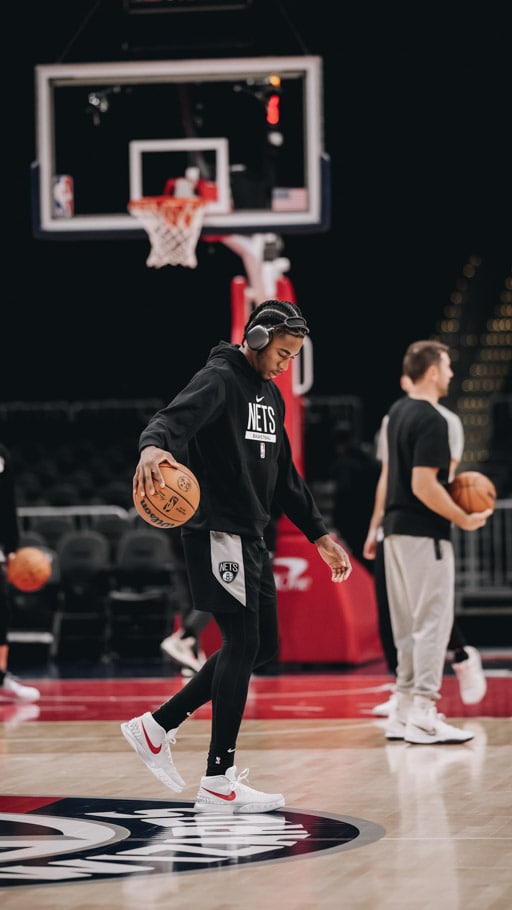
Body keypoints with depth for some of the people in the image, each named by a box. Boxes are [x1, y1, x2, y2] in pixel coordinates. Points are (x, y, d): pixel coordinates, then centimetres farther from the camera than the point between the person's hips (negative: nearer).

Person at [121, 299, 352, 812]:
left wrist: (319, 535, 23)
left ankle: (157, 727, 16)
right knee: (243, 644, -11)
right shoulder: (220, 380, -10)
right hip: (217, 533, -10)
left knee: (262, 647, 10)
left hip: (251, 538, 10)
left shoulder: (271, 396, 18)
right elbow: (176, 418, -31)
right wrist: (153, 445, -53)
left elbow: (285, 477, 25)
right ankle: (219, 783, -7)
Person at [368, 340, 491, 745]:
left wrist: (447, 486, 17)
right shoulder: (432, 420, -17)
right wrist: (464, 519, -15)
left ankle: (405, 711, 15)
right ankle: (423, 715, -9)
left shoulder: (398, 412, 12)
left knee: (408, 625, 13)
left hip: (397, 529, 9)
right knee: (433, 621, -7)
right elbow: (423, 486, -23)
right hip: (425, 533, -9)